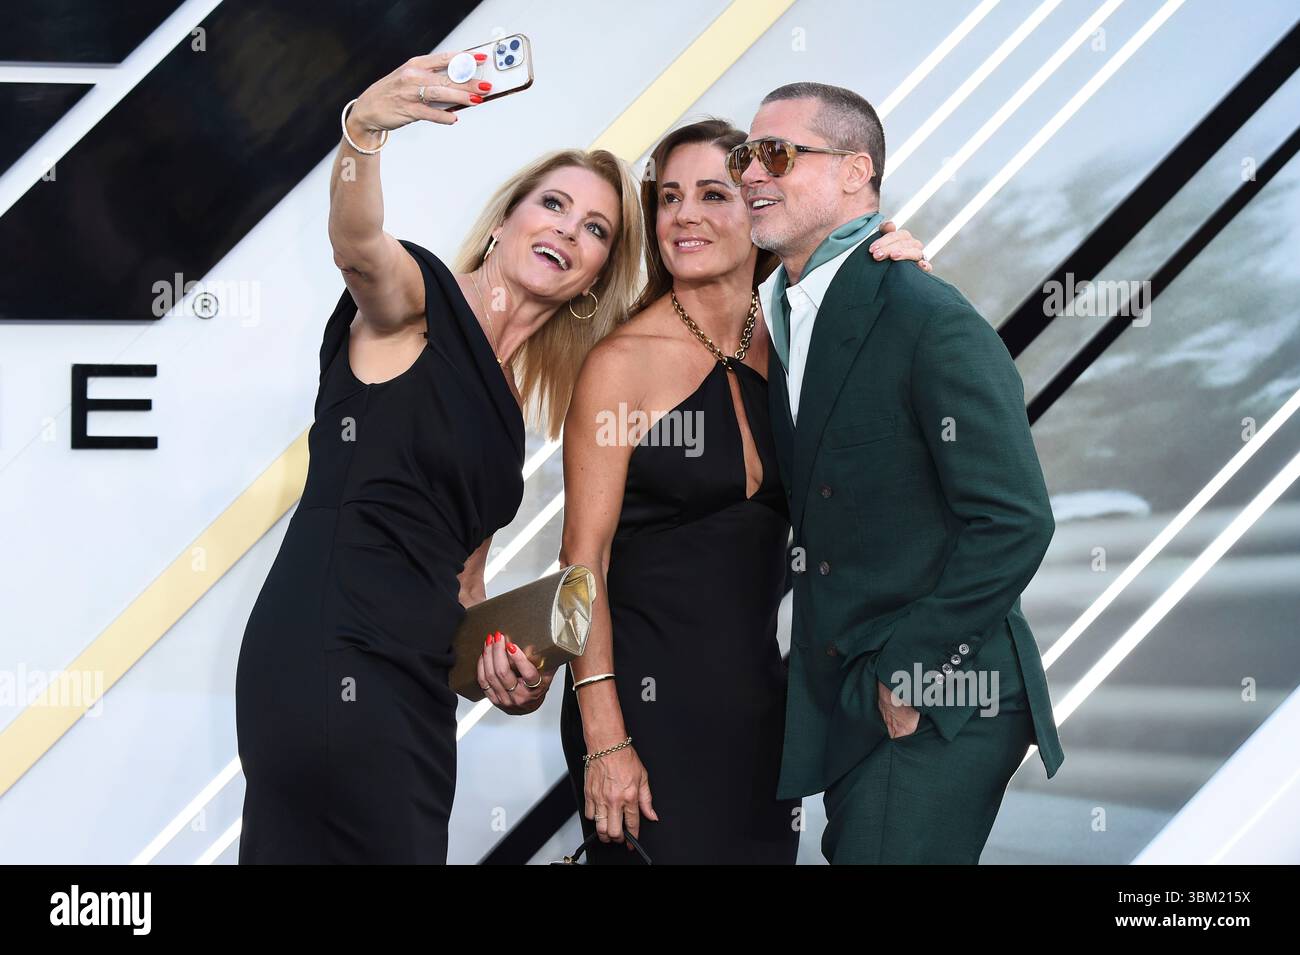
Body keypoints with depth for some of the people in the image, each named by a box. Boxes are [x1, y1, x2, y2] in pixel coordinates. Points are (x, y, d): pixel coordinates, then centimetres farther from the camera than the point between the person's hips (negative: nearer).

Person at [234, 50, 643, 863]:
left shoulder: (508, 399, 19)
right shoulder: (418, 298, -1)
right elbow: (357, 244, -25)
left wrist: (503, 660, 5)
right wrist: (363, 131, -45)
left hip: (415, 695, 8)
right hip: (334, 667, -8)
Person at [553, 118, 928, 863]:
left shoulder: (787, 348, 5)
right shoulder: (624, 361, -9)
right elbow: (584, 557, -10)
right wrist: (603, 739, -16)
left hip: (759, 700, 5)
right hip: (648, 702, -5)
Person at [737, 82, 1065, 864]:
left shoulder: (934, 322, -16)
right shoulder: (785, 322, 11)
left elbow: (1014, 522, -19)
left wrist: (907, 672, -16)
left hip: (937, 708, -8)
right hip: (843, 702, 8)